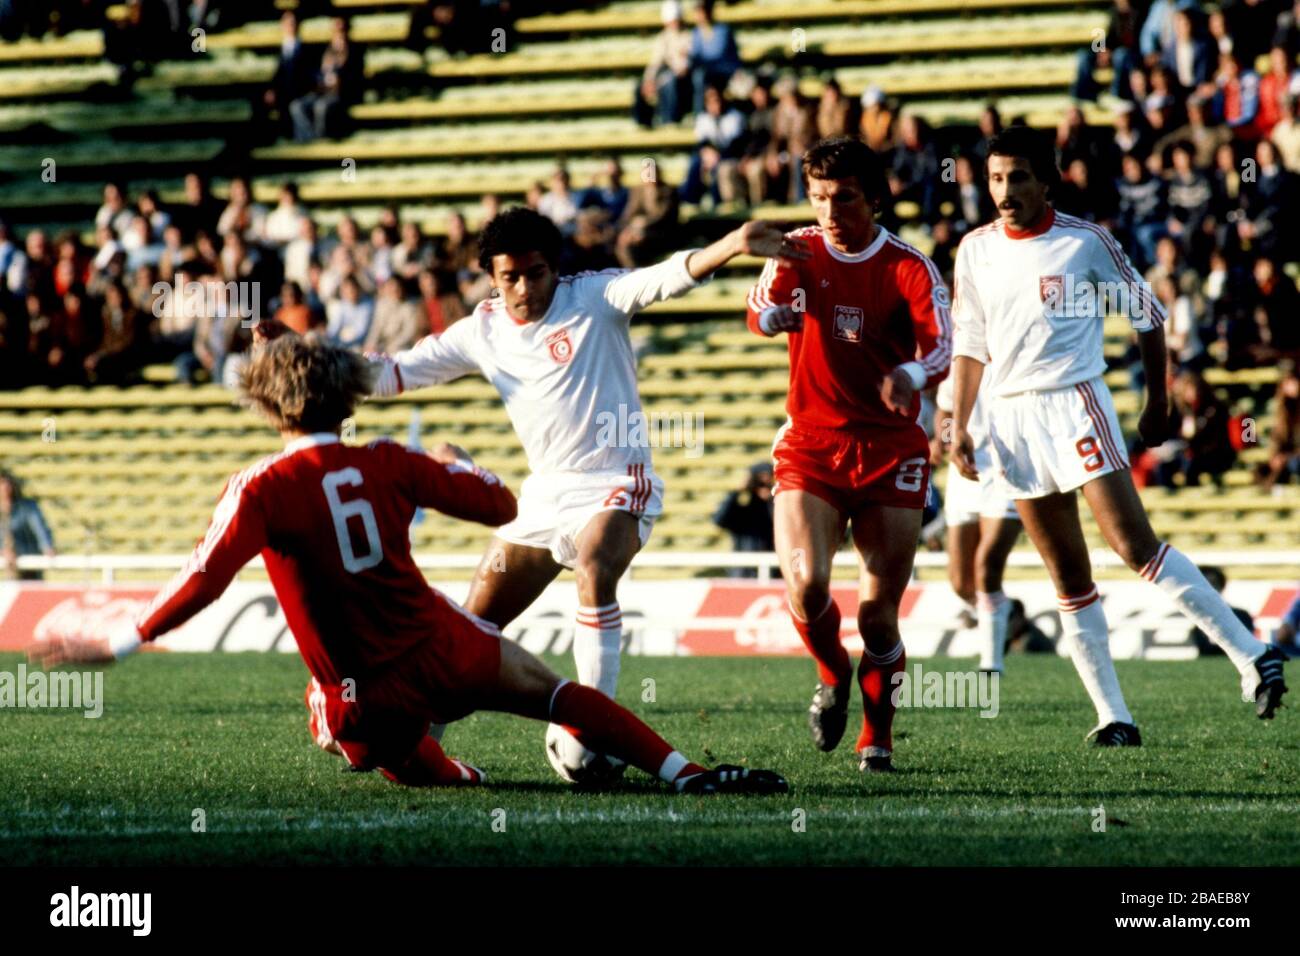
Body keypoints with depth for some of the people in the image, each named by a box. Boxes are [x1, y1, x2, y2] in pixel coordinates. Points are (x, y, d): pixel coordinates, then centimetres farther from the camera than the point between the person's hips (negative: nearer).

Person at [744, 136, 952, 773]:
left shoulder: (910, 269, -4)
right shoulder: (800, 251, 3)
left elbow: (940, 349, -18)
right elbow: (763, 319, -12)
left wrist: (909, 375, -41)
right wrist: (782, 270, -34)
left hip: (891, 451, -1)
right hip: (810, 444, 1)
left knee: (879, 612, -4)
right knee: (805, 584, -19)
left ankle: (877, 733, 17)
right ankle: (832, 676, 13)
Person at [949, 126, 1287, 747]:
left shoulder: (1085, 242, -4)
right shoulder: (975, 250, 8)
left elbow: (1146, 312, 6)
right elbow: (969, 345, 16)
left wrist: (1157, 401, 6)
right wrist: (959, 427, 10)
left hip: (1074, 402, -4)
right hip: (1010, 416, 4)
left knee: (1135, 545, -16)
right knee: (1068, 579, 3)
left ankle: (1249, 656, -12)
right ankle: (1113, 718, 4)